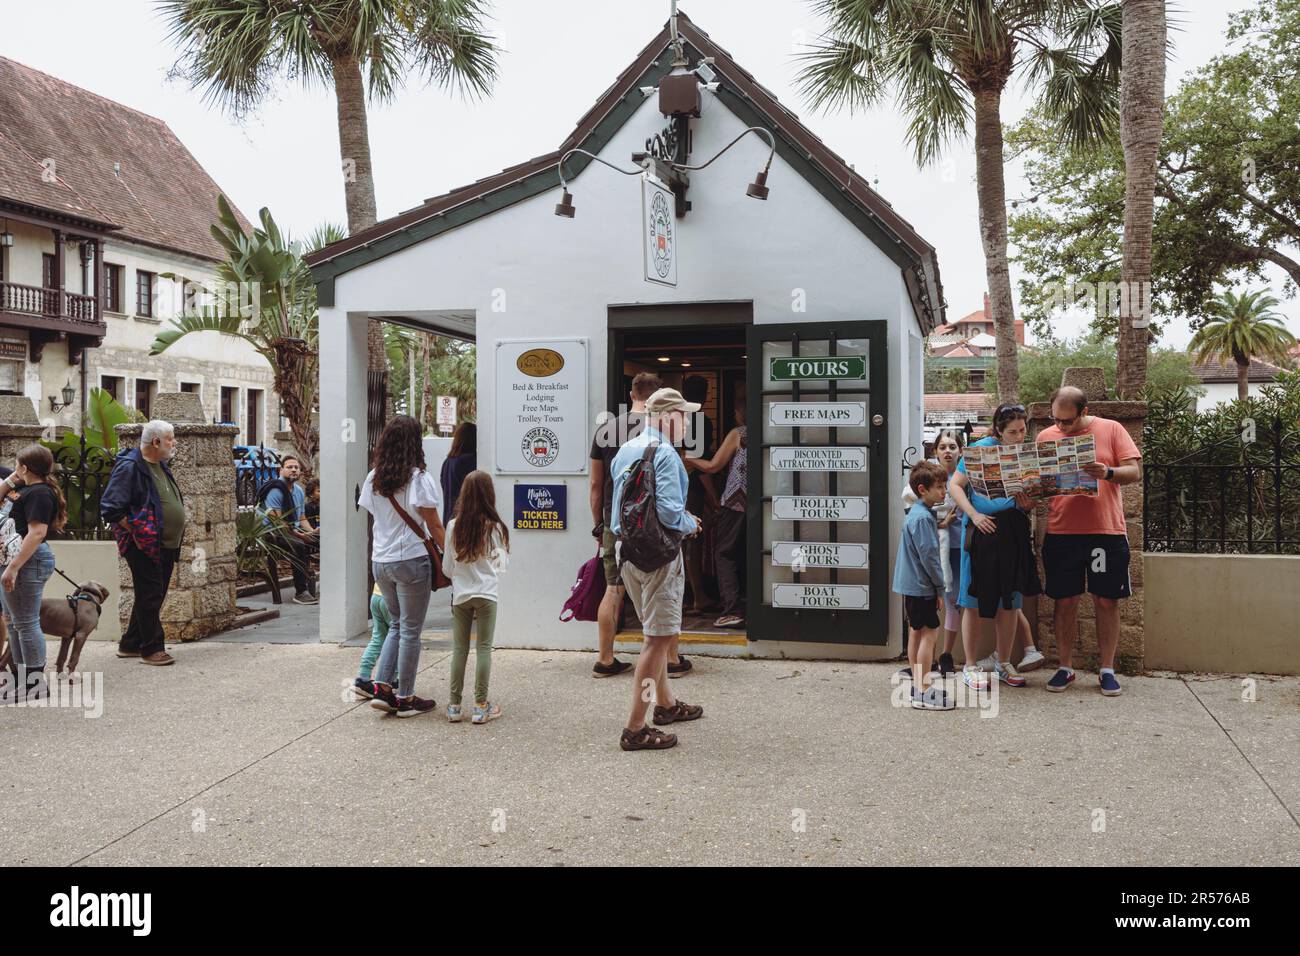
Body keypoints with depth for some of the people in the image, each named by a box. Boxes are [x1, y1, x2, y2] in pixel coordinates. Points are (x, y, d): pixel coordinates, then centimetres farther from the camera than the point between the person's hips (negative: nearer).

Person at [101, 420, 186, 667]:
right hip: (144, 546, -9)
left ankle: (130, 644, 26)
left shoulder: (161, 466, 13)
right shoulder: (129, 467, -16)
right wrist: (136, 533, -18)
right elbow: (111, 508, -21)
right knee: (150, 596, -3)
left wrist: (177, 531, 15)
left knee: (154, 597, 15)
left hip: (167, 546, 9)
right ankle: (152, 649, 6)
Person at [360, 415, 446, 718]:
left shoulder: (373, 478, 5)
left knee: (396, 624, 21)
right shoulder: (419, 479, -12)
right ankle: (405, 698, 12)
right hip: (411, 560, -6)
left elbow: (375, 516, 10)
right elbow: (434, 527, -10)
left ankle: (381, 687, 12)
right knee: (411, 630, 5)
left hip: (380, 561, 6)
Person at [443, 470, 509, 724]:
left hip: (460, 595, 2)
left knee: (459, 648, 9)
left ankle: (454, 705, 11)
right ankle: (481, 706, 3)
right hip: (486, 593, -2)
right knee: (484, 648, 2)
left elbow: (447, 567, 3)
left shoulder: (453, 526, -3)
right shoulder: (495, 527, -7)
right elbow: (503, 563, 3)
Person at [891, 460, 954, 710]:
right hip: (921, 586, -10)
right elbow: (928, 555, -20)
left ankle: (917, 683, 24)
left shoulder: (916, 513, 13)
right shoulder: (923, 517, -18)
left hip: (910, 584, 10)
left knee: (916, 631, 15)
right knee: (929, 632, -8)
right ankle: (924, 692, -7)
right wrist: (940, 587, -13)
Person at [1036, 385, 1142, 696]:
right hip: (1060, 533, 1)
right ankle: (1065, 668, 16)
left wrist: (1108, 473, -22)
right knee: (1065, 601, 5)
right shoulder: (1046, 436, 7)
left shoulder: (1111, 429, 2)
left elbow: (1135, 472, -2)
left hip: (1107, 531, -1)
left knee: (1107, 601, 4)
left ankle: (1107, 670, 14)